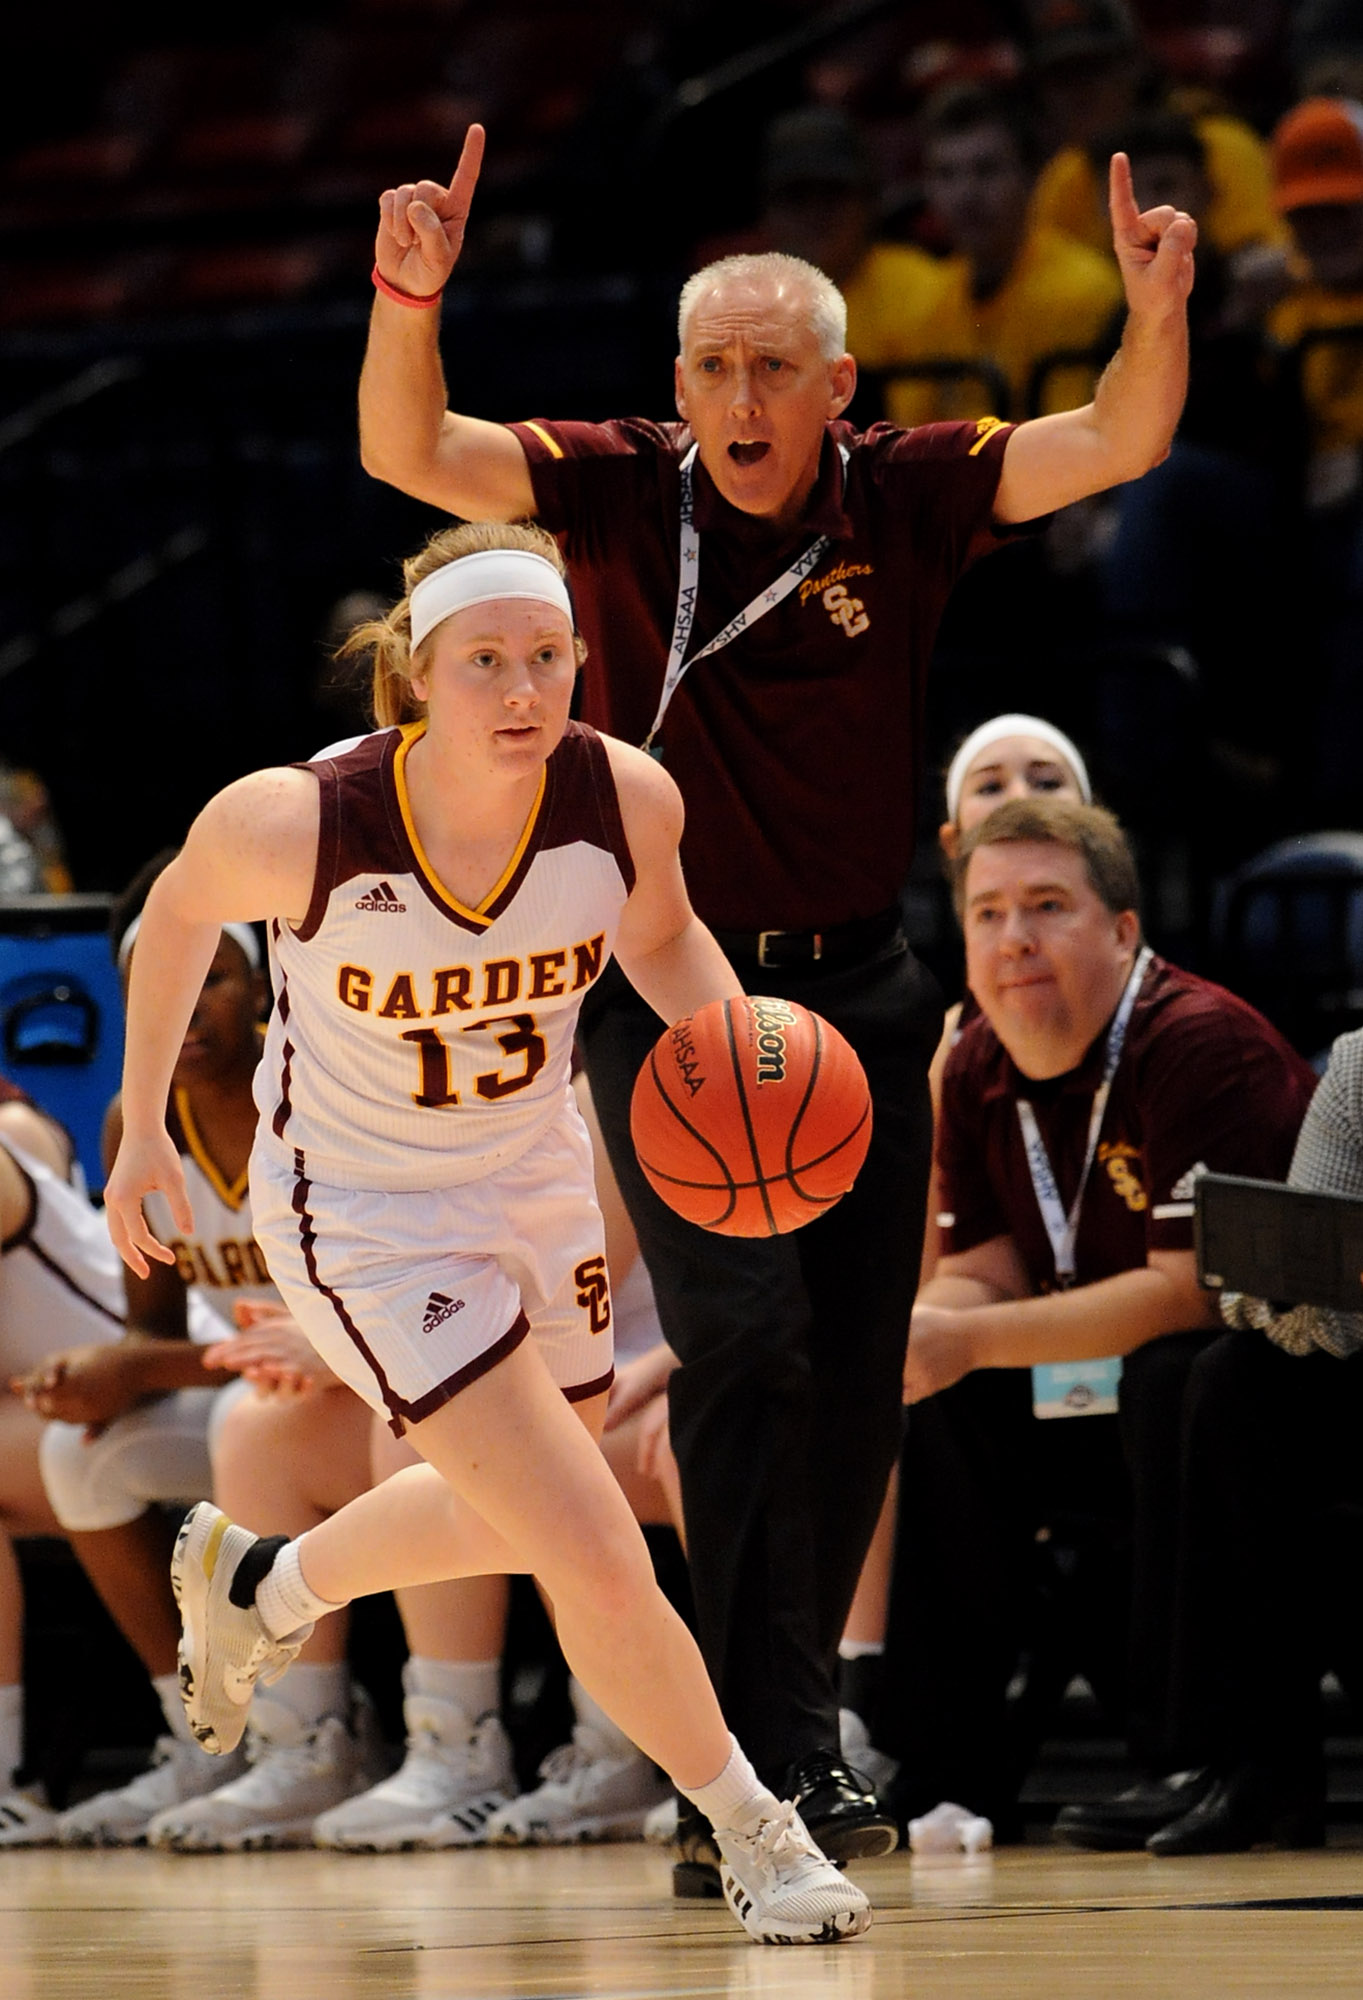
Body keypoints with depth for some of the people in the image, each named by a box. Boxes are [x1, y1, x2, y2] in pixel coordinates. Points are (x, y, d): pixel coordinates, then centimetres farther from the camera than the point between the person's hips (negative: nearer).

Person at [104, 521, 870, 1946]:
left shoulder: (627, 798, -21)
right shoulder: (295, 824, -30)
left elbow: (661, 936, 2)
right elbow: (182, 907, -7)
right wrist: (142, 1124, 3)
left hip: (534, 1179, 6)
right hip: (364, 1219, -6)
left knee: (523, 1517, 27)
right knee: (601, 1564, -14)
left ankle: (257, 1586, 55)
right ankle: (750, 1831, 9)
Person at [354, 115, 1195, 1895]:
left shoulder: (908, 501, -2)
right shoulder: (621, 494, -5)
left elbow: (1120, 445, -11)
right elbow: (408, 456, -15)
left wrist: (1157, 316, -31)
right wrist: (407, 303, -33)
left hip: (861, 992, 3)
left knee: (856, 1381, 5)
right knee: (748, 1337, -19)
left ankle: (749, 1773, 18)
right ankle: (780, 1755, -20)